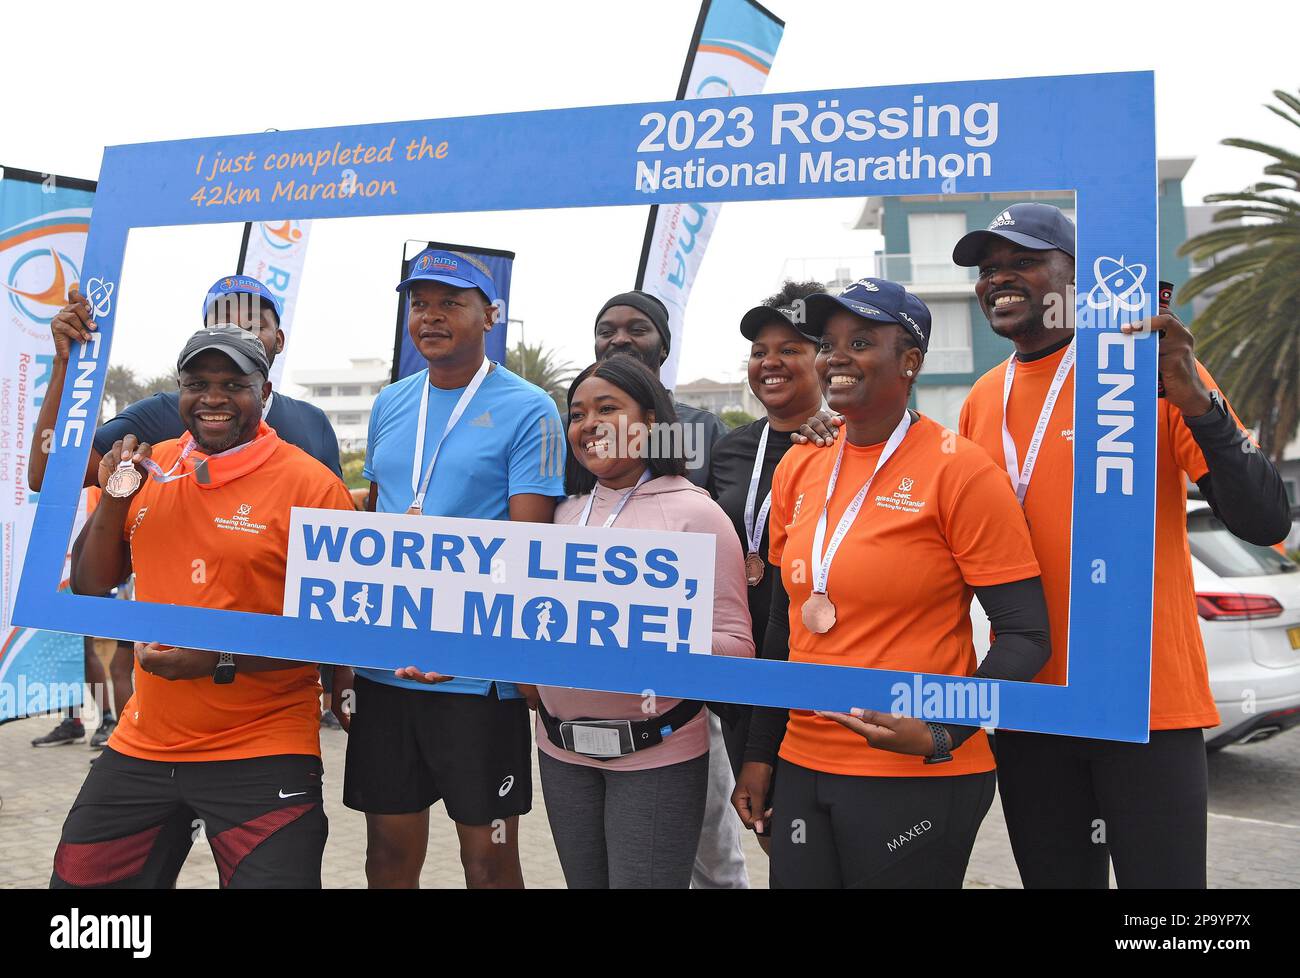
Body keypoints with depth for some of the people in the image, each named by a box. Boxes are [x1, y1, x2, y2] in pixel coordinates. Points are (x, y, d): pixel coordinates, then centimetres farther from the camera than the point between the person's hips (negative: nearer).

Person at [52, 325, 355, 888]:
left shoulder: (310, 485, -12)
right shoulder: (151, 467, 5)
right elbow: (89, 584, 11)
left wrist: (222, 661, -21)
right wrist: (114, 498, -5)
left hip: (262, 757, -5)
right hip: (143, 744, 6)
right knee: (77, 879, 18)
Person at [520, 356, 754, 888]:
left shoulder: (695, 513, -9)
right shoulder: (565, 511, 8)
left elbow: (735, 645, -12)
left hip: (657, 755, -5)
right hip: (561, 749, 5)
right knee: (584, 881, 16)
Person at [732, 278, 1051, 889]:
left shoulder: (959, 471, -11)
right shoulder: (798, 468, 5)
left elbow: (1026, 635, -10)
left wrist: (944, 735, -22)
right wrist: (759, 755, 12)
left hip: (918, 780, -5)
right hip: (802, 769, 5)